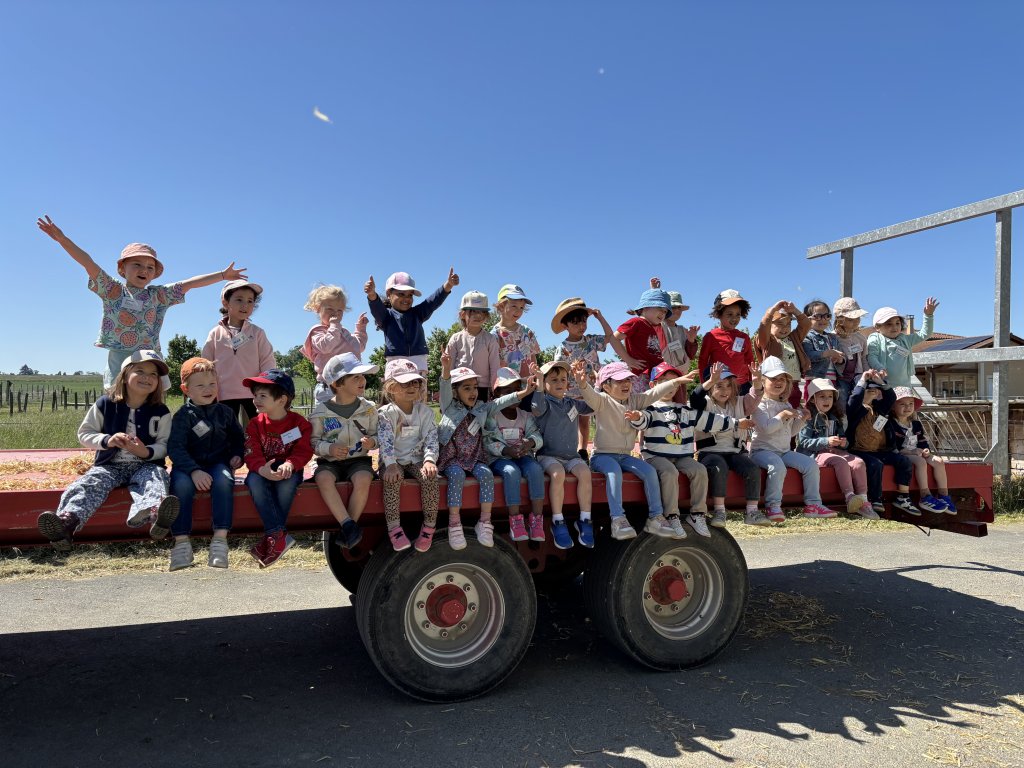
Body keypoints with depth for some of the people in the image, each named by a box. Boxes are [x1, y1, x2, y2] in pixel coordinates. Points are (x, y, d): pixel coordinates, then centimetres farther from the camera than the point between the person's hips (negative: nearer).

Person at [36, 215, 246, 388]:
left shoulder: (158, 295, 14)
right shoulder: (113, 290, 6)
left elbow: (189, 283, 14)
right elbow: (89, 264, -4)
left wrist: (223, 275, 17)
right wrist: (62, 238, -14)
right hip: (120, 362, -3)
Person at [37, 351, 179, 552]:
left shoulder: (161, 412, 4)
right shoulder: (105, 405, 6)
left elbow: (164, 445, 2)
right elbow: (84, 434, 8)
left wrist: (147, 452, -20)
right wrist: (107, 440, -13)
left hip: (145, 465, -2)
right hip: (109, 465, 2)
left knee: (155, 477, -35)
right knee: (89, 483, -29)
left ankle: (153, 512, -69)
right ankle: (67, 520, -56)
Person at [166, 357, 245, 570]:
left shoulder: (225, 412, 9)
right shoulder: (182, 415, -2)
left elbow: (238, 437, 22)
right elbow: (175, 448, -11)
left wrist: (237, 455, 0)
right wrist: (194, 471, -25)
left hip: (218, 463, 1)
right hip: (188, 465, -1)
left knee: (224, 481, -32)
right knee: (181, 485, -33)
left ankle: (220, 540, -34)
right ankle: (181, 543, -28)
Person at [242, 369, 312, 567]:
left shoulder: (298, 422, -3)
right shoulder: (254, 424, 1)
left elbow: (304, 451, -11)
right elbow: (252, 454, -9)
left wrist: (289, 465, -33)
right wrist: (262, 469, -32)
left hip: (288, 469, -2)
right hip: (263, 470, 2)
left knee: (287, 482, -37)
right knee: (254, 481, -33)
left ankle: (272, 536, -27)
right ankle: (279, 535, -37)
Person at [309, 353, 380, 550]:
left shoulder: (368, 408, 3)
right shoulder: (320, 412, -4)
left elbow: (376, 435, 10)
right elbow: (313, 441, 0)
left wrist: (372, 442, -13)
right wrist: (329, 449, -20)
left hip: (359, 460, 1)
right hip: (329, 462, -1)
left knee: (363, 480, -33)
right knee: (323, 479, -35)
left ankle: (348, 531, -18)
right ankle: (349, 525, -29)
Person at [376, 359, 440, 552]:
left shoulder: (425, 412, 5)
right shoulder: (385, 413, -4)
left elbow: (431, 438, -4)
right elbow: (385, 441, -16)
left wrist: (429, 460, -22)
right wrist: (391, 464, -32)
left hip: (417, 460, 2)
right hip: (393, 462, -2)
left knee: (430, 476, -28)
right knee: (392, 478, -34)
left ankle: (429, 526, -17)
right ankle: (394, 528, -29)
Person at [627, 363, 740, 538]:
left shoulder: (685, 410, 19)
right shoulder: (651, 408, 2)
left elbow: (709, 420, 24)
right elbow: (644, 419, -19)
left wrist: (736, 423, 27)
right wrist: (637, 418, -45)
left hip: (683, 456, 5)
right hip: (656, 455, -5)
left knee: (700, 470, -19)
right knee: (669, 472, -33)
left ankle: (697, 514, -10)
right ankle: (671, 517, -25)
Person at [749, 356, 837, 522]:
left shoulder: (786, 404, 18)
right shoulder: (760, 404, -7)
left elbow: (790, 432, 20)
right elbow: (766, 428, -22)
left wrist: (801, 419, 6)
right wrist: (782, 415, -17)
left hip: (784, 451, 8)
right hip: (762, 450, -8)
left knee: (811, 464, -7)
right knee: (777, 466, -36)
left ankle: (813, 504, -1)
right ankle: (773, 506, -27)